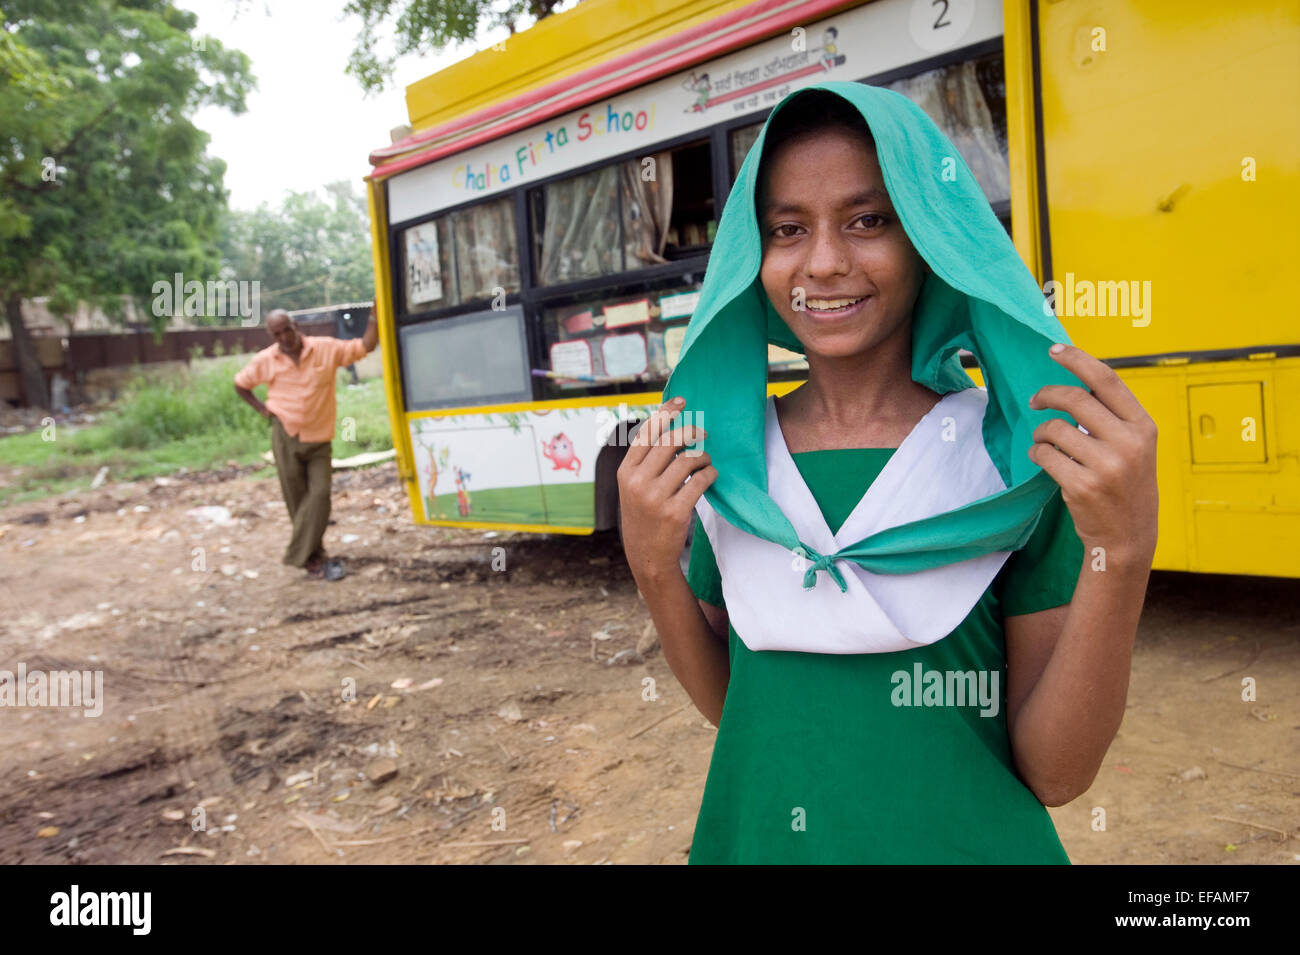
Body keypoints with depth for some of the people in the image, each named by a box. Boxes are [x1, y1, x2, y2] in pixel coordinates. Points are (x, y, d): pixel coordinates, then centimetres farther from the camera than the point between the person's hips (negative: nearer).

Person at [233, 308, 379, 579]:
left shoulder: (327, 349, -4)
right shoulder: (264, 361, 0)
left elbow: (366, 346, -1)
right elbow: (240, 384, 15)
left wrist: (375, 316, -11)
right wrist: (262, 409, 4)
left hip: (319, 440, 0)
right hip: (286, 437, 0)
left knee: (320, 494, -13)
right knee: (298, 500, 3)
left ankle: (299, 555, -6)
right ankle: (314, 558, 11)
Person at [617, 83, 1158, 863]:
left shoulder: (1016, 455, -14)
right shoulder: (726, 452, -6)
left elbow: (1056, 772, -14)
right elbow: (731, 703, 0)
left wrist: (1122, 552, -27)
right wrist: (654, 568, -15)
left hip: (965, 841, -2)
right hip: (761, 840, 3)